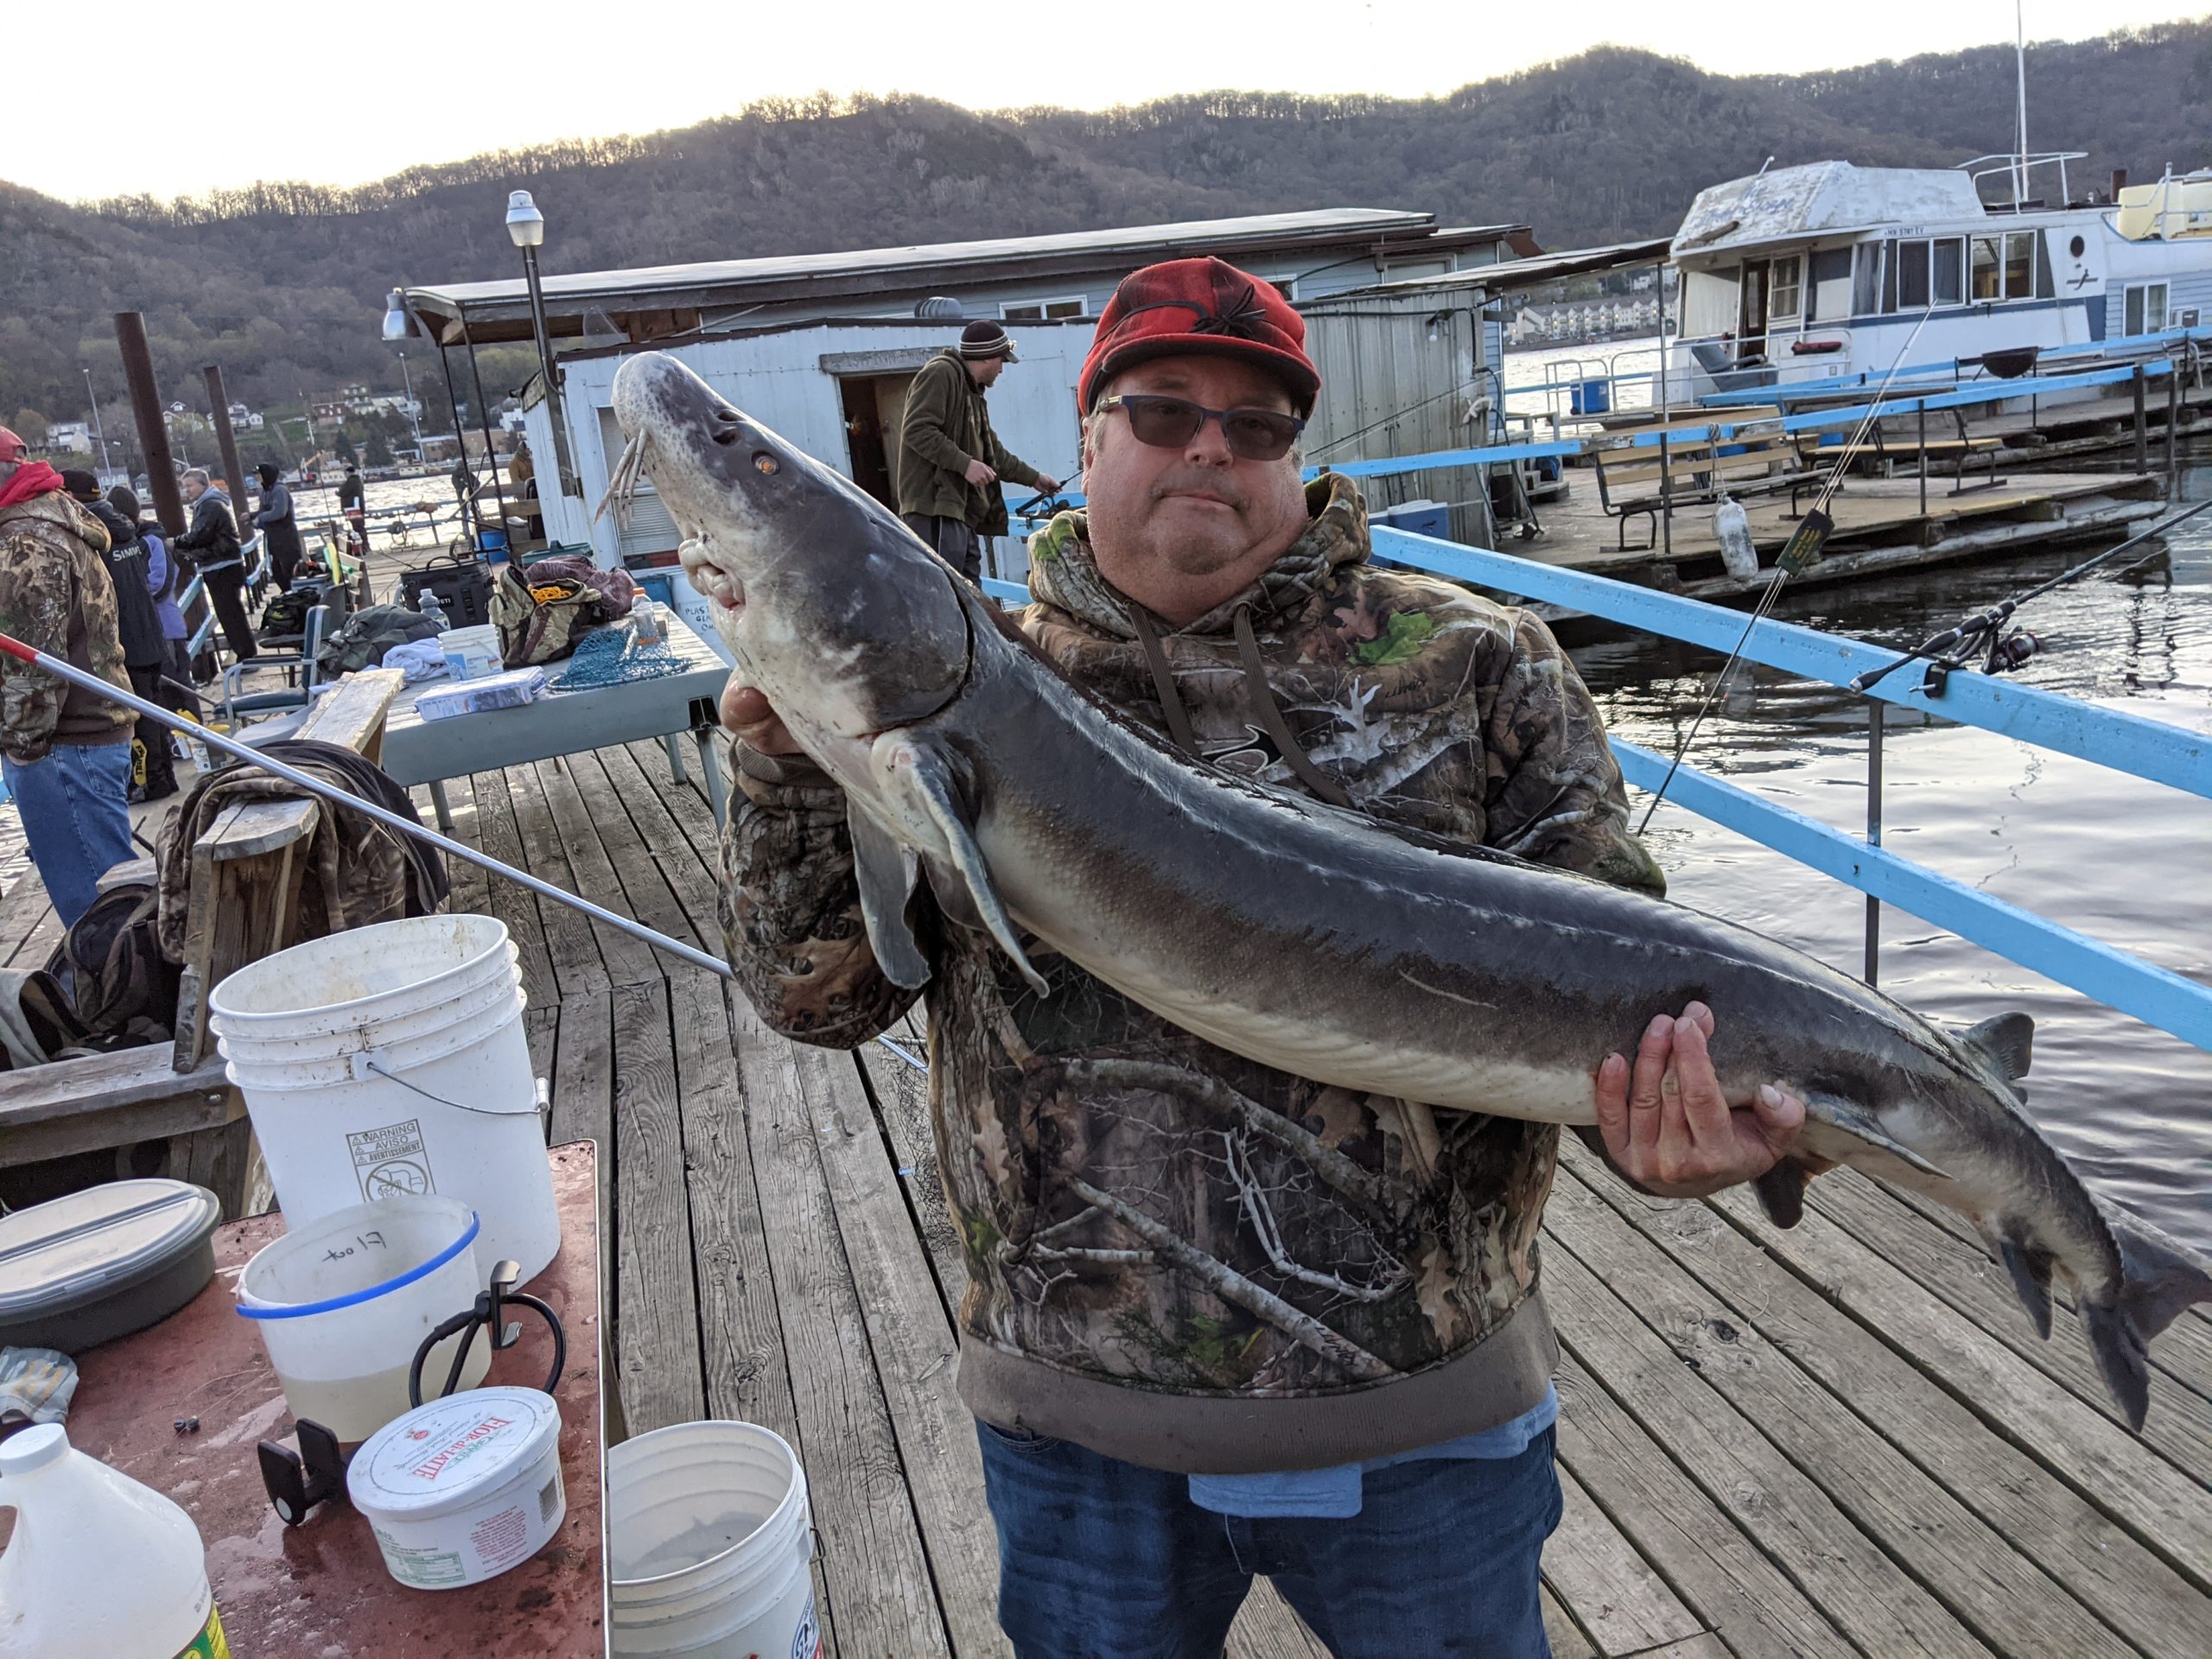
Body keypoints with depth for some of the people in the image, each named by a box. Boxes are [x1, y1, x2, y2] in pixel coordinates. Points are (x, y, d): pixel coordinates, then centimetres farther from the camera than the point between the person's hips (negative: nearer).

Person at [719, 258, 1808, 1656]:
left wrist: (1660, 1110, -23)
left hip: (1418, 1403, 0)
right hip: (1074, 1410, 1)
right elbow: (817, 991, -1)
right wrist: (793, 767, -19)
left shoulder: (1477, 669, -3)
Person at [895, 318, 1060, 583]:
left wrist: (1033, 477, 42)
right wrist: (965, 464, -19)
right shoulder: (941, 374, -5)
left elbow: (993, 452, 37)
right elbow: (916, 429, -16)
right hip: (935, 510, -11)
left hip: (961, 514, 11)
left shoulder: (972, 393, 27)